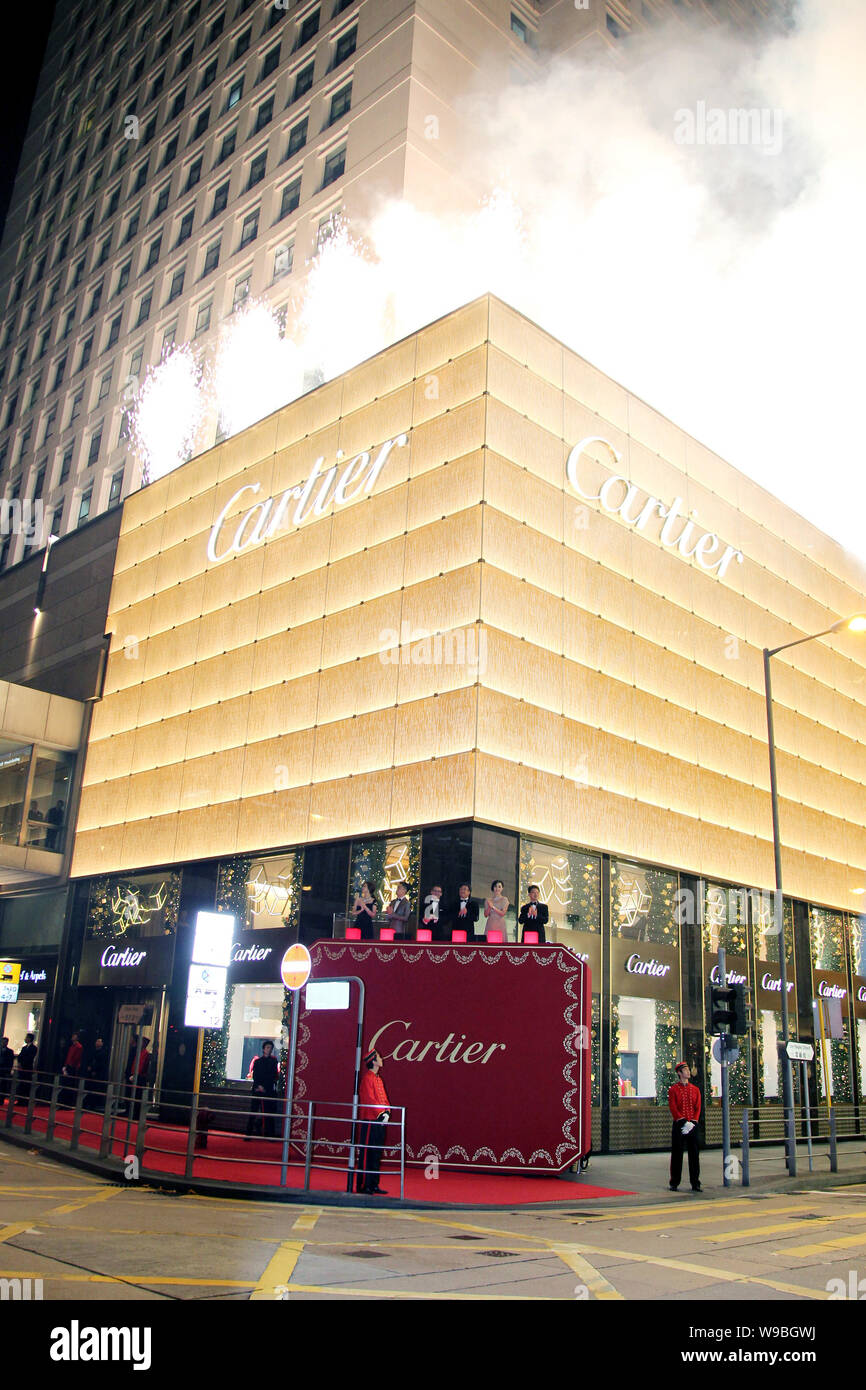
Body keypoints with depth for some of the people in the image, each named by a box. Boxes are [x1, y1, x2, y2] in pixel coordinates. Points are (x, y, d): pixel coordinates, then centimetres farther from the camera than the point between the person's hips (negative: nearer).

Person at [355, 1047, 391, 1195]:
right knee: (367, 1154, -4)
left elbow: (384, 1098, 15)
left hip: (380, 1122, 9)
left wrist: (386, 1112, -1)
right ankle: (364, 1186, 1)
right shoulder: (367, 1078, -11)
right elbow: (369, 1099, -18)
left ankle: (374, 1185, 18)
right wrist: (380, 1114, -20)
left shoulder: (378, 1079, 17)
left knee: (377, 1155, 12)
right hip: (370, 1121, -9)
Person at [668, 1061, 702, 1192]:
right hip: (679, 1126, -3)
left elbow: (698, 1108, 5)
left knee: (694, 1154, 4)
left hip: (693, 1126, 3)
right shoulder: (673, 1089, -2)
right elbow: (673, 1108, -8)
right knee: (677, 1155, 1)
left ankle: (695, 1184, 11)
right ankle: (674, 1183, 10)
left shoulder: (695, 1089, 10)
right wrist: (684, 1122, -16)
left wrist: (693, 1122, -9)